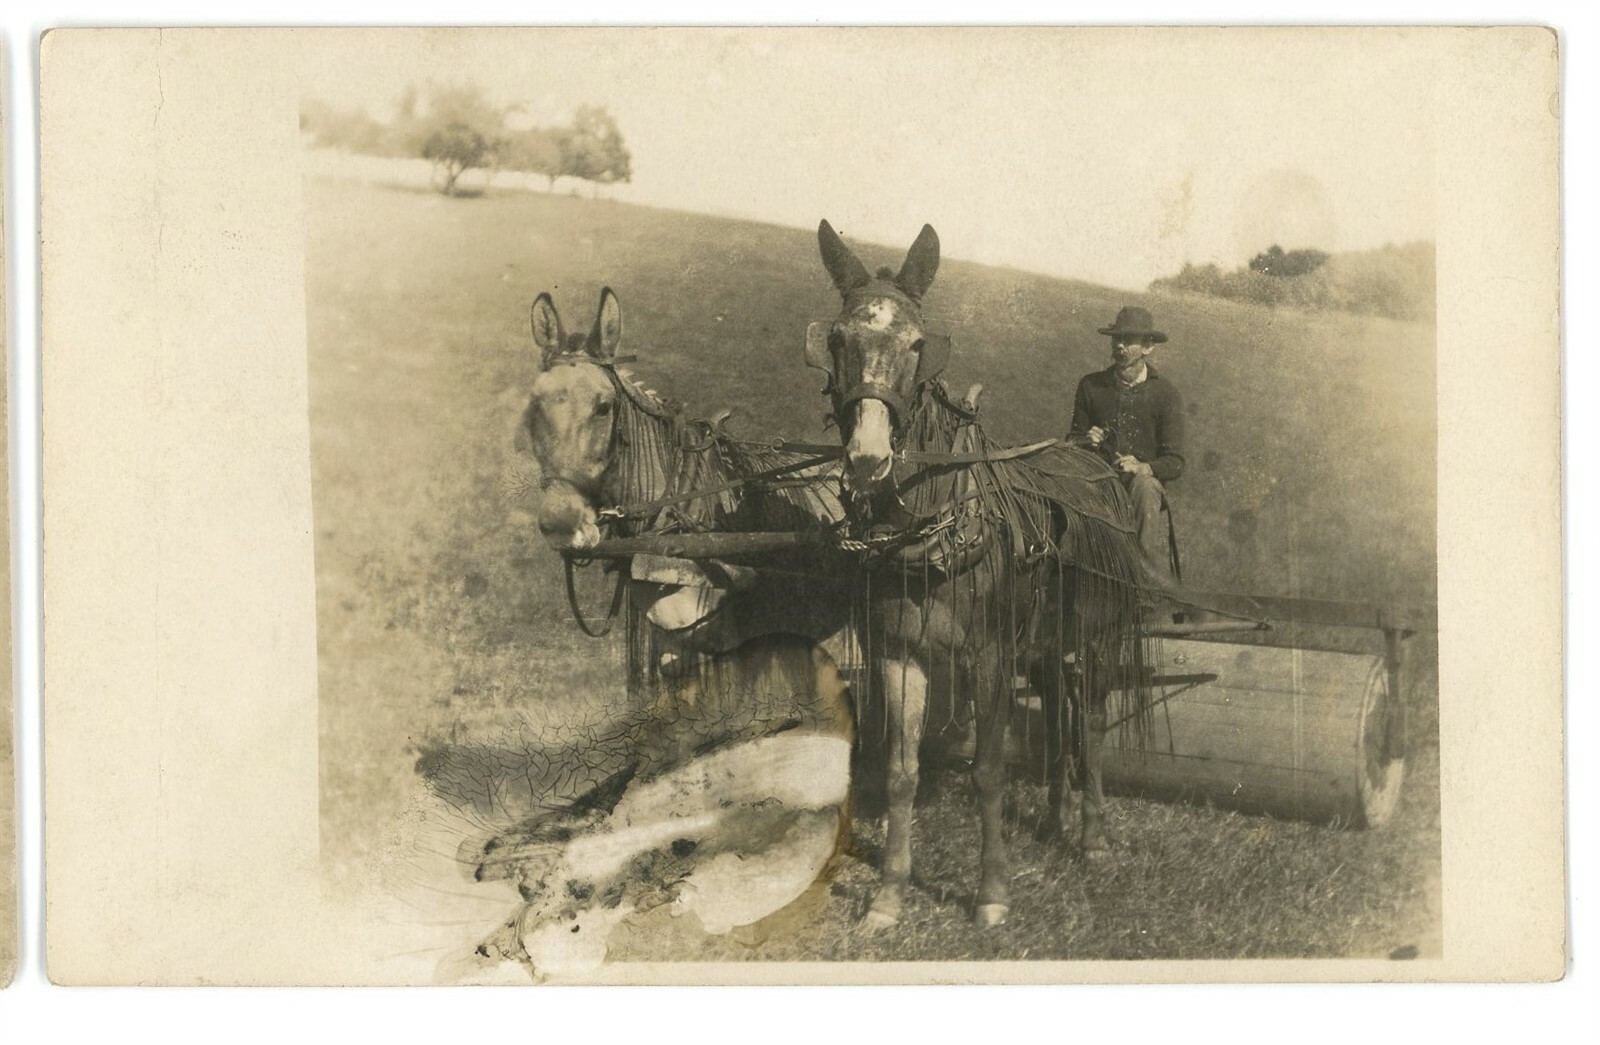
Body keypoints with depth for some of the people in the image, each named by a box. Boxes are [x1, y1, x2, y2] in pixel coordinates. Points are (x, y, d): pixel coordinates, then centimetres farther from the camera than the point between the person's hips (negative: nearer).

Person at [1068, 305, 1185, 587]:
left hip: (1146, 479, -1)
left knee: (1144, 486, -38)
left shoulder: (1165, 394, 4)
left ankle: (1152, 571, -37)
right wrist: (1083, 441, -9)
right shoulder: (1090, 386, 11)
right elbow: (1072, 440, 17)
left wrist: (1143, 468, -23)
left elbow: (1175, 463, -1)